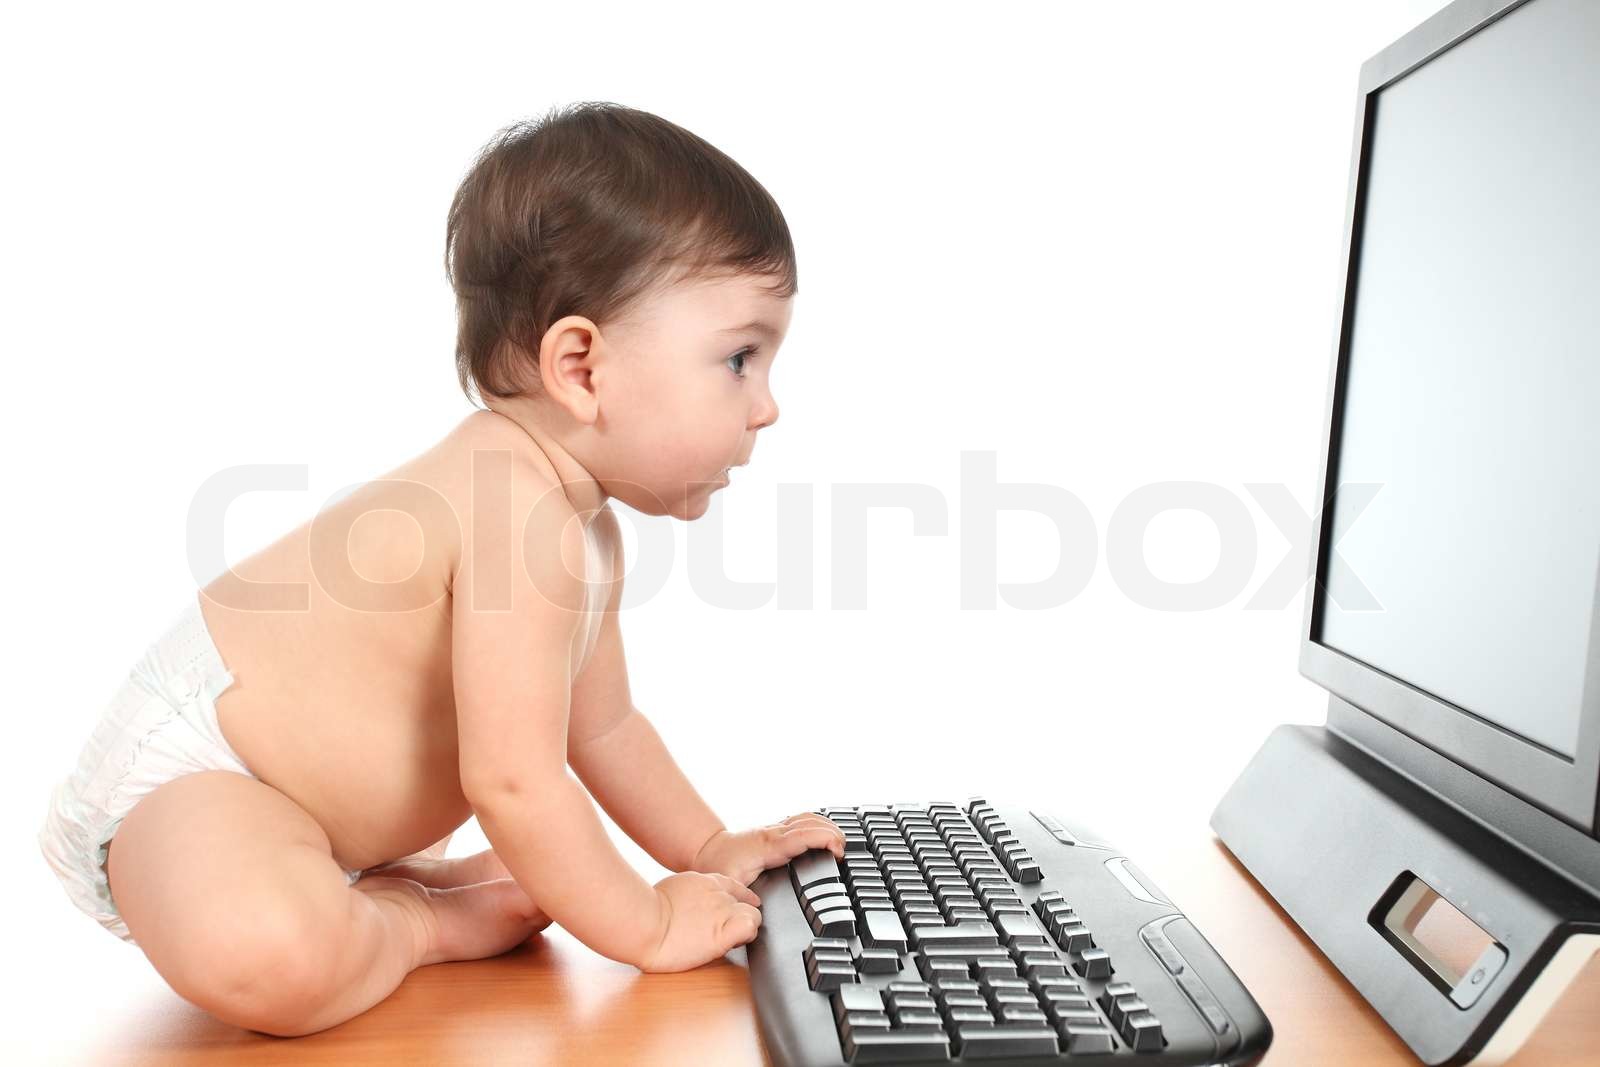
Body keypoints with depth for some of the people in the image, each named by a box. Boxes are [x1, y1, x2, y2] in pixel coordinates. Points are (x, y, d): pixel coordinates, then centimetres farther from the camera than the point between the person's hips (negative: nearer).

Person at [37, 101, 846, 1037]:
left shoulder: (589, 521, -1)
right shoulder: (525, 516, -34)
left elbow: (604, 726, 10)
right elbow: (512, 780, -33)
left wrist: (712, 849, 10)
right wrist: (647, 925, -19)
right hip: (190, 771, -10)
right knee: (268, 957, -39)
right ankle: (427, 925, -10)